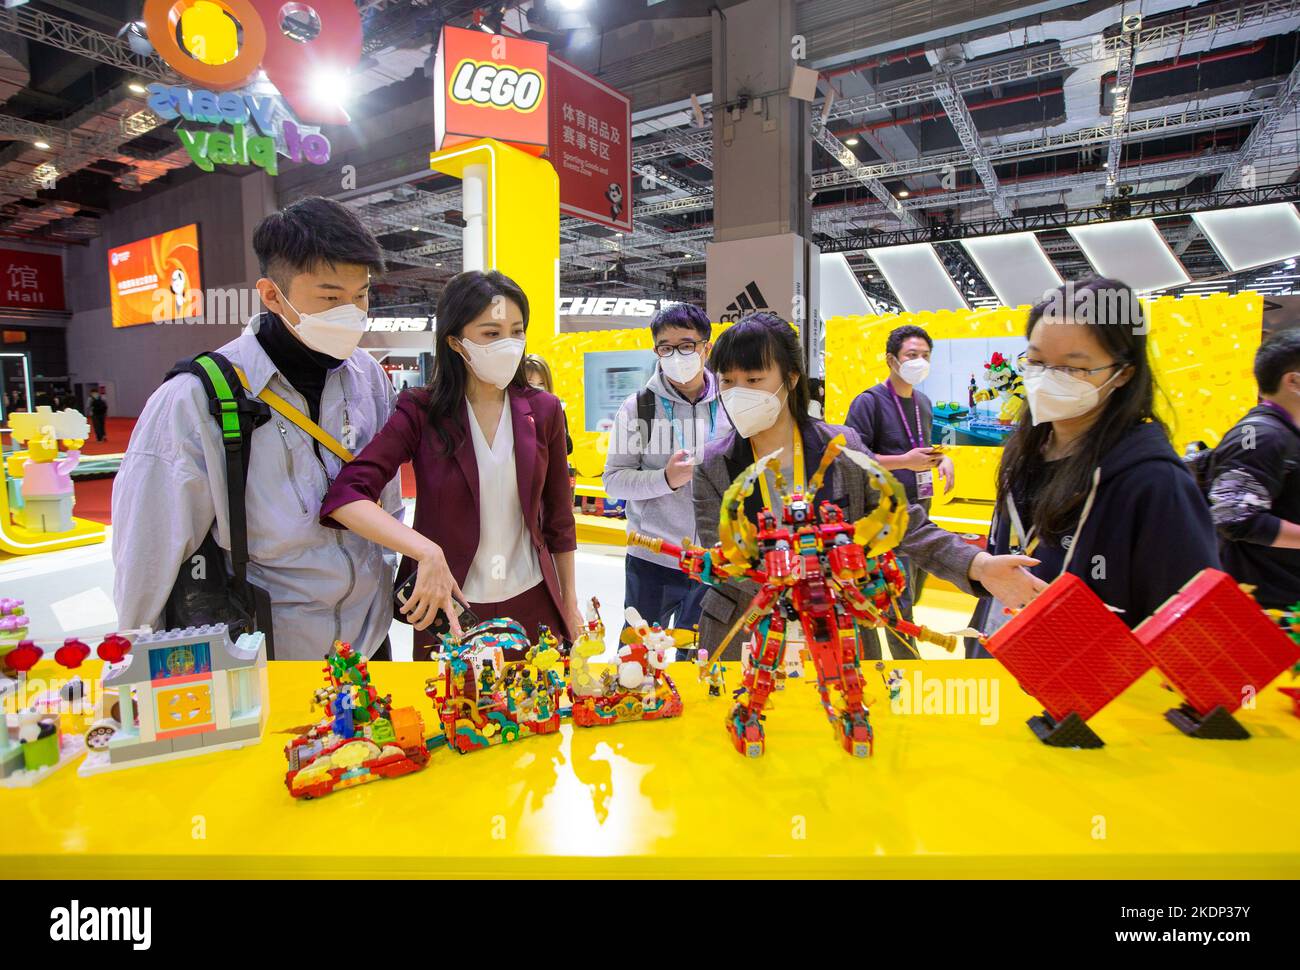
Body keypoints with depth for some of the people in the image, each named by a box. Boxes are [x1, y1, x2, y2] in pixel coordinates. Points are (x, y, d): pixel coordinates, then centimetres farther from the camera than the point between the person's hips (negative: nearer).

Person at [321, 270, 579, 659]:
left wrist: (570, 606, 8)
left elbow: (558, 519, 4)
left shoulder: (543, 410, -2)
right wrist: (427, 552, -34)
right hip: (446, 605, -2)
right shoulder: (422, 411, -10)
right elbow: (345, 496, -21)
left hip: (533, 605, 2)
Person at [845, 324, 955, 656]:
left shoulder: (923, 403, 12)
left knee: (913, 590, 18)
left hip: (920, 507, 9)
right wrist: (906, 461, -22)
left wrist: (941, 459, 2)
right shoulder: (870, 401, -12)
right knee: (900, 596, -6)